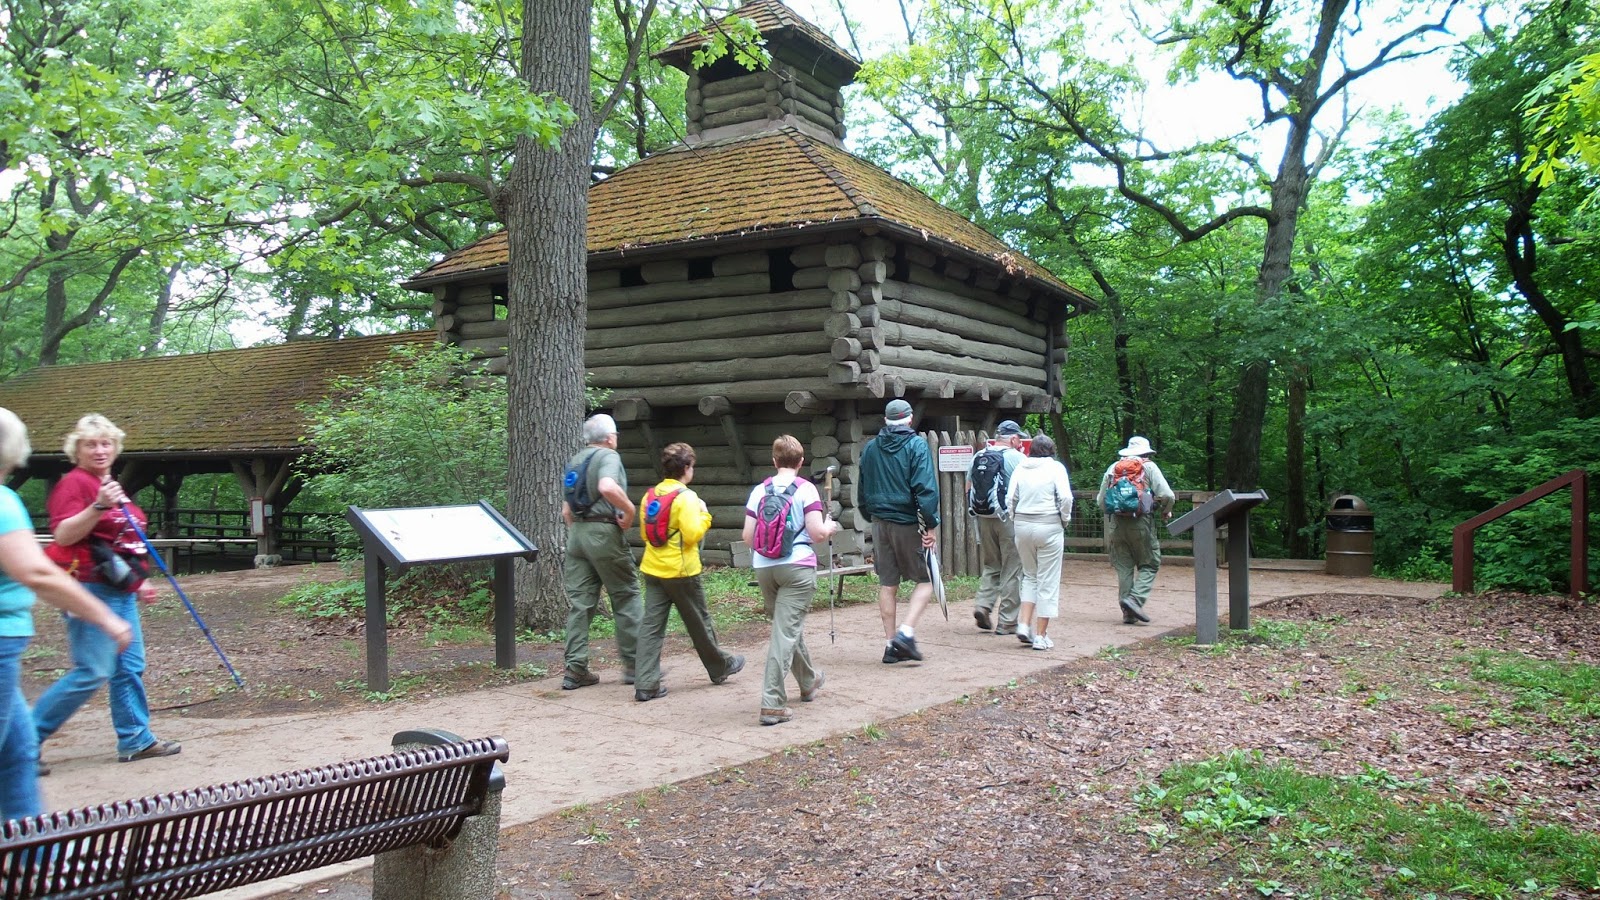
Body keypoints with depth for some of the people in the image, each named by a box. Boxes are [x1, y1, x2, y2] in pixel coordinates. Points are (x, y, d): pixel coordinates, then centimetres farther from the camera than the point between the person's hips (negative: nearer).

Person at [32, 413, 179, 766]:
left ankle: (135, 740, 16)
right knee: (92, 672, -10)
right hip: (90, 590, -9)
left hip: (120, 592, 9)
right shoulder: (73, 483, -8)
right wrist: (99, 507, -31)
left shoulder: (112, 487, 18)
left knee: (130, 667, 9)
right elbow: (64, 536, -19)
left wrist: (140, 583, 24)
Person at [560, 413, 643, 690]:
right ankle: (634, 665, 7)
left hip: (577, 532, 7)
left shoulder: (574, 462, 18)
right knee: (626, 597, 3)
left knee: (579, 603, 6)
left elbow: (566, 511, 18)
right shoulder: (608, 456, -6)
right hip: (604, 532, -7)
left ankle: (575, 670, 5)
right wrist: (629, 509, -15)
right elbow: (608, 487, -28)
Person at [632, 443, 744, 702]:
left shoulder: (651, 495, 6)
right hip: (681, 570, -6)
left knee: (652, 625, 2)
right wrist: (704, 514, -6)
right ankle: (721, 667, 32)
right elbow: (692, 534, -20)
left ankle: (646, 685, -3)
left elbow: (644, 533, 14)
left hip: (652, 569, 6)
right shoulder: (686, 496, -15)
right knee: (699, 622, 12)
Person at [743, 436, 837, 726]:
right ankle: (772, 703, -9)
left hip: (764, 568, 5)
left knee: (789, 626, 21)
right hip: (797, 567, -5)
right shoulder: (805, 489, -6)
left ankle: (809, 681, 41)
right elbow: (817, 534, -13)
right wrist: (830, 527, 9)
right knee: (786, 632, -5)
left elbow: (748, 537, 4)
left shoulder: (759, 491, 5)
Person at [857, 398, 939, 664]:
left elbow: (863, 489, 17)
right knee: (925, 580, 5)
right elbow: (926, 488, -15)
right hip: (909, 523, -5)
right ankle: (906, 632, -11)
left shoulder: (870, 448, 9)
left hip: (880, 522, 5)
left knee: (887, 584, 10)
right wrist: (931, 524, -12)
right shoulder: (916, 445, -7)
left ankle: (890, 644, 12)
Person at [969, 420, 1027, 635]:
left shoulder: (979, 457, 7)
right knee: (1012, 570, 3)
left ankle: (983, 604, -1)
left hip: (984, 518, 5)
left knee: (990, 565, 19)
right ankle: (1007, 622, 6)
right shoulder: (1016, 458, -8)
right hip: (1009, 518, -5)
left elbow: (968, 486, 14)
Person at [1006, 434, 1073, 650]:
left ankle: (1024, 625, 7)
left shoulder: (1021, 468, 7)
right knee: (1048, 581, 3)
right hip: (1048, 527, -4)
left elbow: (1010, 498, 3)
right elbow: (1065, 498, -12)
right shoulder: (1055, 467, -3)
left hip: (1023, 526, 4)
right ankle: (1041, 636, 4)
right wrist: (1065, 519, 2)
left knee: (1030, 576, 20)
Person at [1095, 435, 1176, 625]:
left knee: (1124, 567, 9)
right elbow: (1166, 495, -6)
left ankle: (1128, 613, 8)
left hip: (1116, 524, 4)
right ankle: (1135, 599, -12)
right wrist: (1165, 512, 12)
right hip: (1141, 522, -4)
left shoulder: (1113, 468, 14)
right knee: (1149, 564, 7)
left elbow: (1101, 501, 13)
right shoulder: (1149, 467, 4)